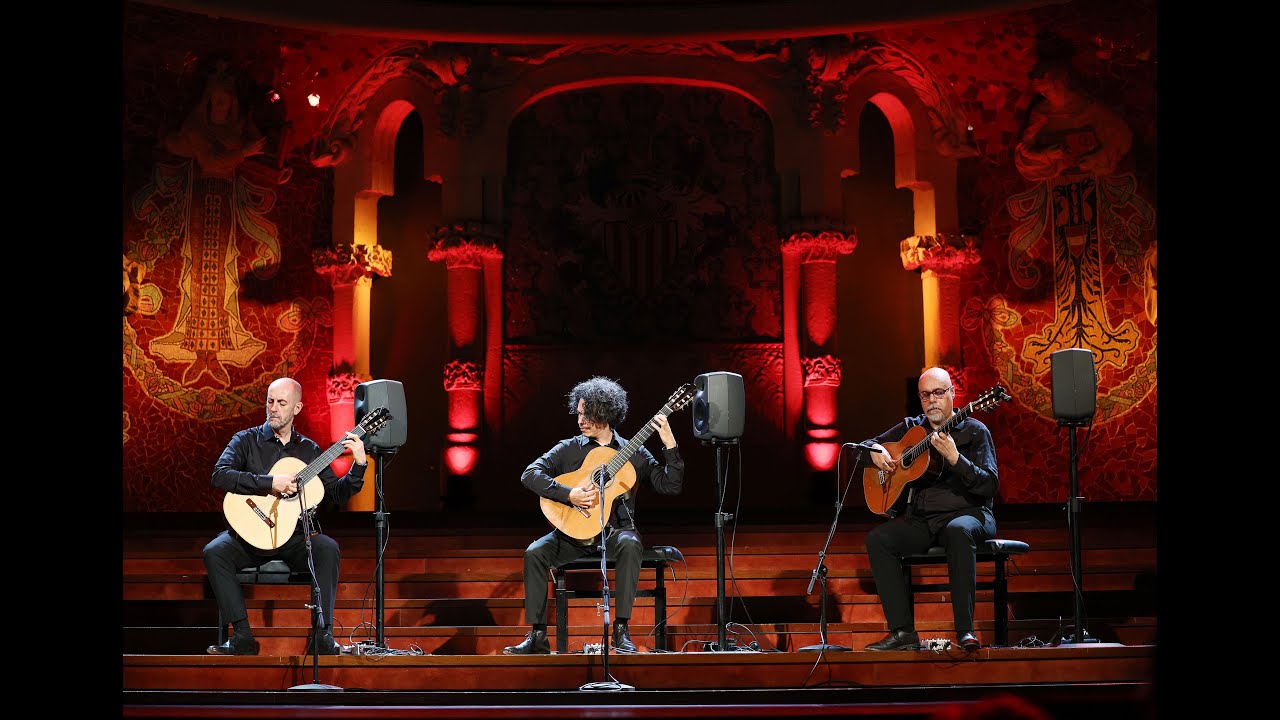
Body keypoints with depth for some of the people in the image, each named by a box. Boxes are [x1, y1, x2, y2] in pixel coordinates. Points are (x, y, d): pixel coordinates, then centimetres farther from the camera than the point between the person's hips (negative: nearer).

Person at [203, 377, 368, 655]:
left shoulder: (309, 449, 11)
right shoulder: (246, 440, 4)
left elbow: (337, 494, 9)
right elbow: (220, 475, -15)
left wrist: (359, 465, -6)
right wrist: (270, 483, -22)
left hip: (293, 537, 1)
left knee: (328, 548, -29)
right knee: (214, 552, -29)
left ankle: (322, 635, -27)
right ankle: (242, 636, -26)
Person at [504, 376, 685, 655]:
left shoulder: (634, 454, 6)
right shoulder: (569, 448, 7)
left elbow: (671, 486, -1)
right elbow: (530, 474, -6)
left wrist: (670, 446, -12)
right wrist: (568, 494, -19)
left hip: (615, 530, -1)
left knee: (630, 544, -36)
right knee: (535, 553, -24)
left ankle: (621, 631, -30)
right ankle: (538, 636, -16)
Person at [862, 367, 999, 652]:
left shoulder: (974, 431, 2)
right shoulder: (910, 428, 16)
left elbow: (990, 486, -8)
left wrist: (955, 458, -21)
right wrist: (875, 452, 1)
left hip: (966, 513, -4)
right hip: (921, 520, 4)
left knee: (959, 530, -40)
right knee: (878, 538, -23)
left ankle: (965, 630, -37)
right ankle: (902, 631, -24)